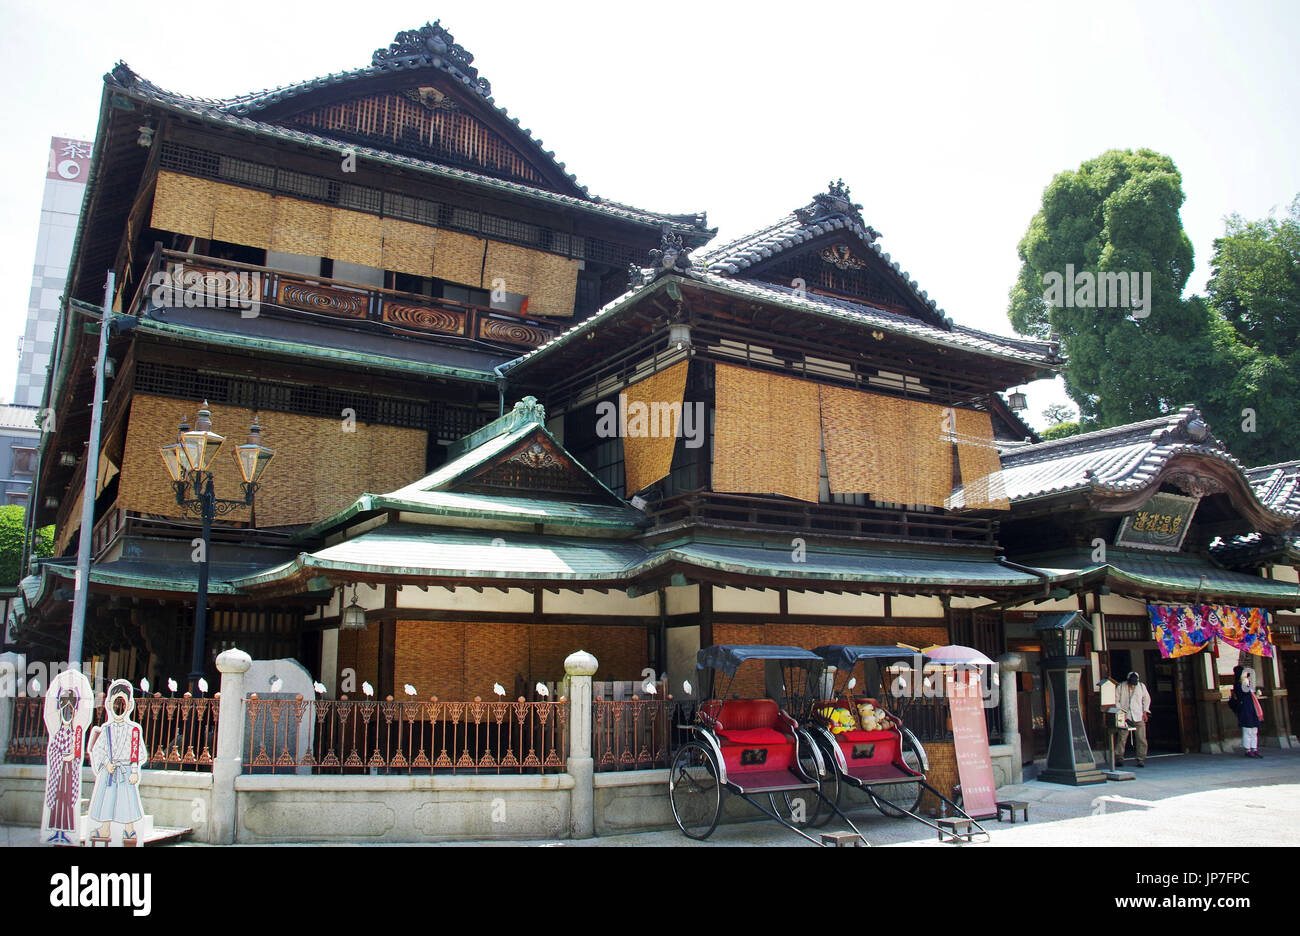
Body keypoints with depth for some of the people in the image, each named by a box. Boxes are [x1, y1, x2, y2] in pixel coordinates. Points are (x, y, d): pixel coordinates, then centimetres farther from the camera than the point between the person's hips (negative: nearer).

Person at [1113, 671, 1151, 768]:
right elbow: (1116, 700, 3)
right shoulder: (1121, 686, -1)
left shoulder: (1141, 686, 6)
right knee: (1121, 738, -6)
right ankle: (1119, 759, -1)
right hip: (1125, 717, -2)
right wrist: (1120, 711, -6)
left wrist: (1145, 712, 9)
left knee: (1141, 739, -3)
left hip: (1138, 717, 2)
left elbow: (1147, 699, 17)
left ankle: (1141, 759, 5)